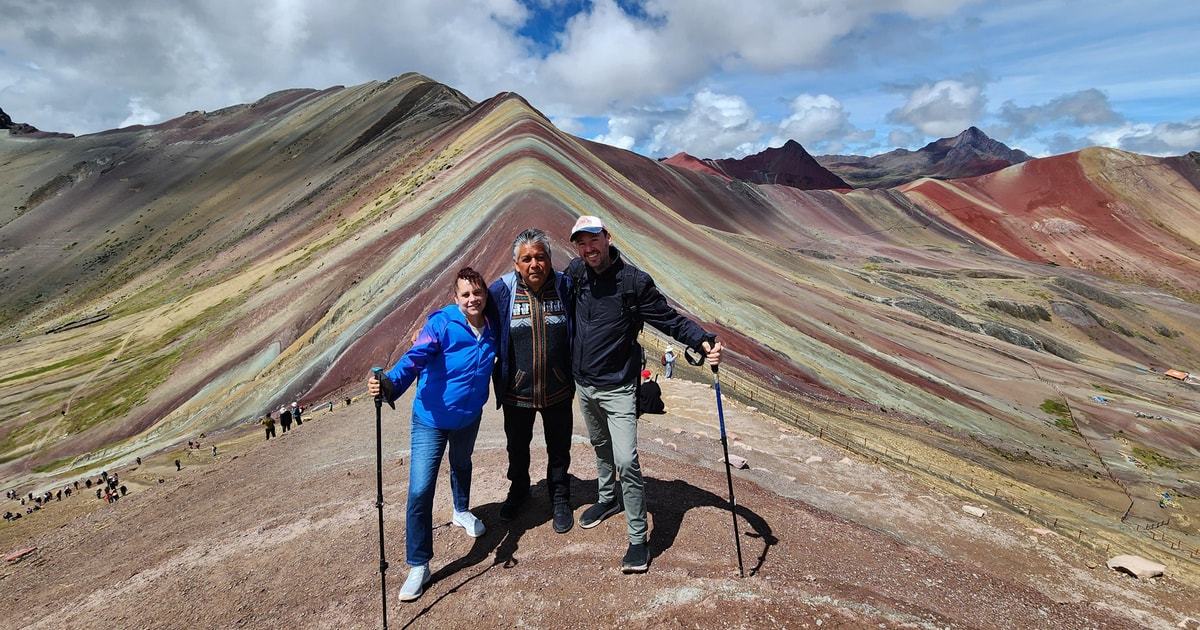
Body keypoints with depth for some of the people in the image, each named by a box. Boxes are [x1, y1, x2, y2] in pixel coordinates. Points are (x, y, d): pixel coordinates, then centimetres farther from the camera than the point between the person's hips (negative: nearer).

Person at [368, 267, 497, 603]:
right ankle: (418, 566, 7)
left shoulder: (491, 329, -5)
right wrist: (390, 383, -51)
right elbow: (415, 357, -35)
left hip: (469, 417, 5)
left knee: (461, 465, 30)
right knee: (420, 490, -10)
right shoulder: (441, 324, -21)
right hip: (432, 419, -5)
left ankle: (462, 511, 60)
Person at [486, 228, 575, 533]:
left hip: (558, 391, 0)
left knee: (559, 450, 18)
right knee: (517, 447, 23)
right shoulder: (502, 290, -12)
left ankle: (560, 498, 42)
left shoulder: (565, 287, -10)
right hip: (517, 391, 0)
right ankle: (518, 488, 50)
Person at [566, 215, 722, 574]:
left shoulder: (634, 281, -15)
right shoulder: (574, 273, -2)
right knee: (601, 448, 25)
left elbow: (669, 319, -16)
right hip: (582, 385, 5)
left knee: (626, 461, -10)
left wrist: (703, 341, -30)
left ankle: (638, 539, 5)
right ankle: (607, 498, 49)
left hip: (617, 389, -5)